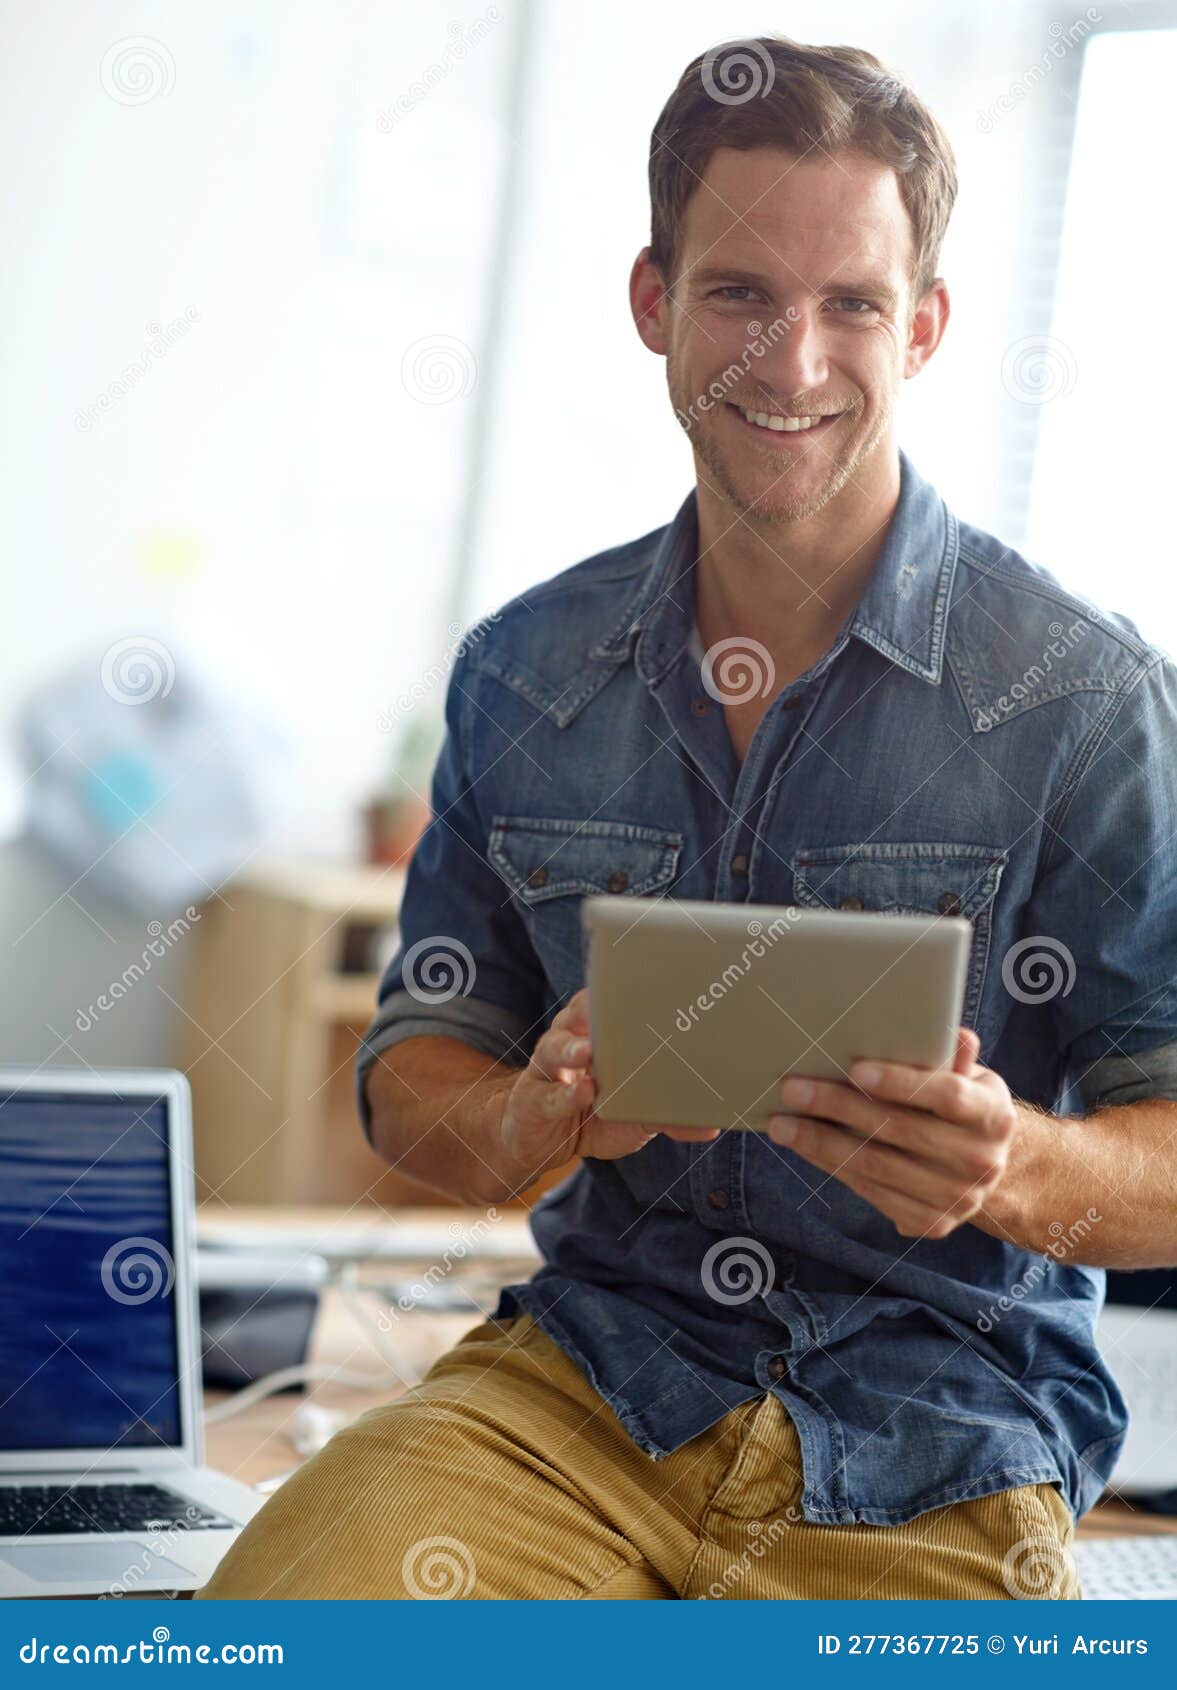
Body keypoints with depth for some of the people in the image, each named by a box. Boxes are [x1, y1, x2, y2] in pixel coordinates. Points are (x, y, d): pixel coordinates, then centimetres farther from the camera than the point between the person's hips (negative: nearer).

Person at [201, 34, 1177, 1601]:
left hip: (933, 1458, -1)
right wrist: (527, 1122, -13)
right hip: (588, 1374, 2)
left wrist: (1015, 1167, -28)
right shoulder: (525, 674, 6)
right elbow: (414, 1064, 11)